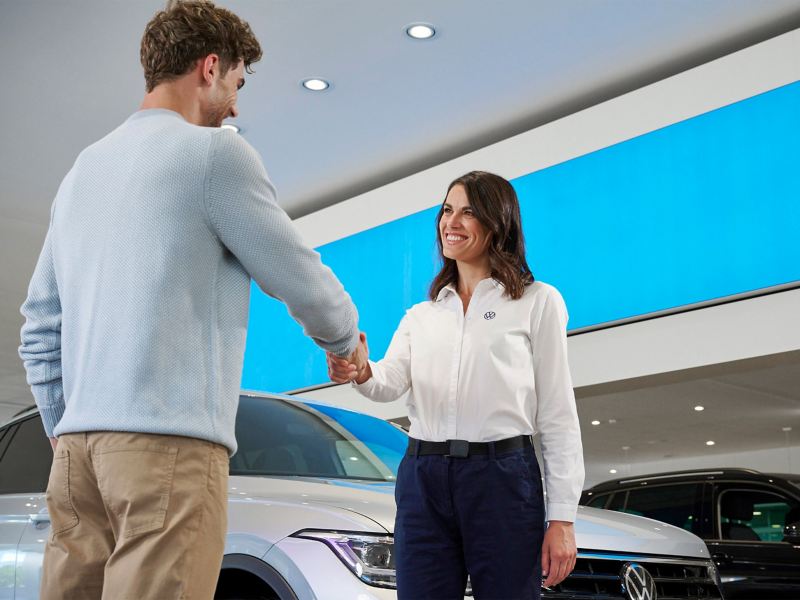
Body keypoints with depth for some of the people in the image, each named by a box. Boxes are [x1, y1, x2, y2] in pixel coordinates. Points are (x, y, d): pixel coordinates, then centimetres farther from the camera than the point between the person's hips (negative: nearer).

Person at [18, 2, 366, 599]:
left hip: (80, 441, 8)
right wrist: (347, 339, 21)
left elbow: (39, 326, 20)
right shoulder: (215, 151, -3)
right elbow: (300, 279, 2)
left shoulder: (84, 167, 19)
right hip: (169, 440, -7)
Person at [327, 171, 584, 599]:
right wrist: (361, 372, -23)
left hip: (503, 480, -3)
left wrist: (562, 517, -6)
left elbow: (557, 413, 1)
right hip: (422, 480, 4)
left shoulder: (537, 302, 5)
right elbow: (390, 384, 2)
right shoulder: (420, 316, 19)